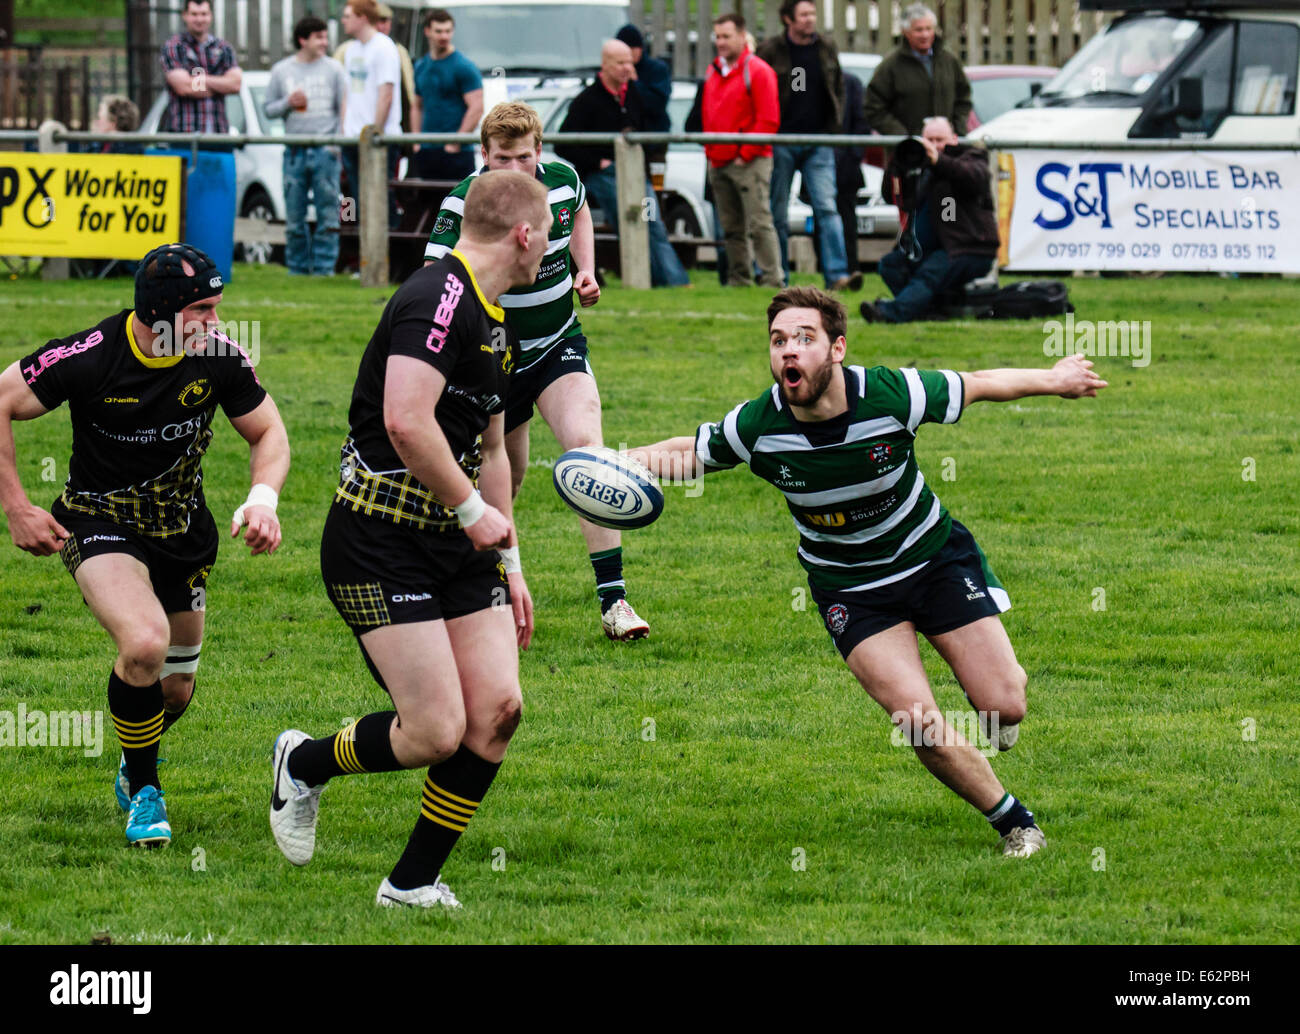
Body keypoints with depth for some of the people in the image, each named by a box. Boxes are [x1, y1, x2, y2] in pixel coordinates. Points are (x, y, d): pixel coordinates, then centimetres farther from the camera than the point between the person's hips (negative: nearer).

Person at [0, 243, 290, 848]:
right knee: (145, 641, -30)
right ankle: (143, 792, -8)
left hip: (182, 531, 5)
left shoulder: (218, 356, -13)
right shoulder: (91, 356, -24)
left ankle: (136, 764, 48)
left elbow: (267, 432, 2)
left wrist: (263, 497, -18)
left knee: (176, 686, 12)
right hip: (98, 522, -4)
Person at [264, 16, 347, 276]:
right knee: (294, 217, 3)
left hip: (326, 150, -1)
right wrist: (288, 103, -7)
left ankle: (324, 268, -2)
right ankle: (297, 268, 11)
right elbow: (268, 108, 13)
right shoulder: (282, 70, 10)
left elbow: (344, 108, 7)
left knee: (328, 214, -6)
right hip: (294, 152, 1)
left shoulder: (333, 69, 6)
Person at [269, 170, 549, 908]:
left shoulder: (494, 322, 16)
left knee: (497, 709, -3)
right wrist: (474, 511, -18)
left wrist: (510, 563, 25)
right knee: (436, 731, -13)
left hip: (455, 544, 9)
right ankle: (305, 764, 17)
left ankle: (414, 882, 9)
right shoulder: (439, 300, -17)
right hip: (380, 544, -9)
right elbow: (406, 423, -29)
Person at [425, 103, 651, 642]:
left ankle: (613, 597, -20)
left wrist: (586, 270, 4)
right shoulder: (464, 204, -21)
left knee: (586, 445, -20)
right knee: (505, 480, 8)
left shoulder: (562, 179, -8)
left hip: (559, 346, 2)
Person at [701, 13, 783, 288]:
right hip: (718, 163, 8)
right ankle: (739, 279, 16)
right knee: (731, 227, 10)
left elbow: (768, 120, -11)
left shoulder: (757, 71, -6)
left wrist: (746, 154, -12)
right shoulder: (712, 72, 17)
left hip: (750, 163, -8)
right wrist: (710, 150, 13)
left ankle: (772, 279, -13)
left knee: (759, 224, -12)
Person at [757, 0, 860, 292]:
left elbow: (838, 90, 18)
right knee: (778, 211, 4)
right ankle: (777, 277, 12)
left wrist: (833, 126, 9)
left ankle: (837, 274, -18)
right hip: (780, 143, -2)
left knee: (827, 207, -10)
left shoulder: (826, 50, 8)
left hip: (819, 143, 2)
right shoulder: (771, 51, -2)